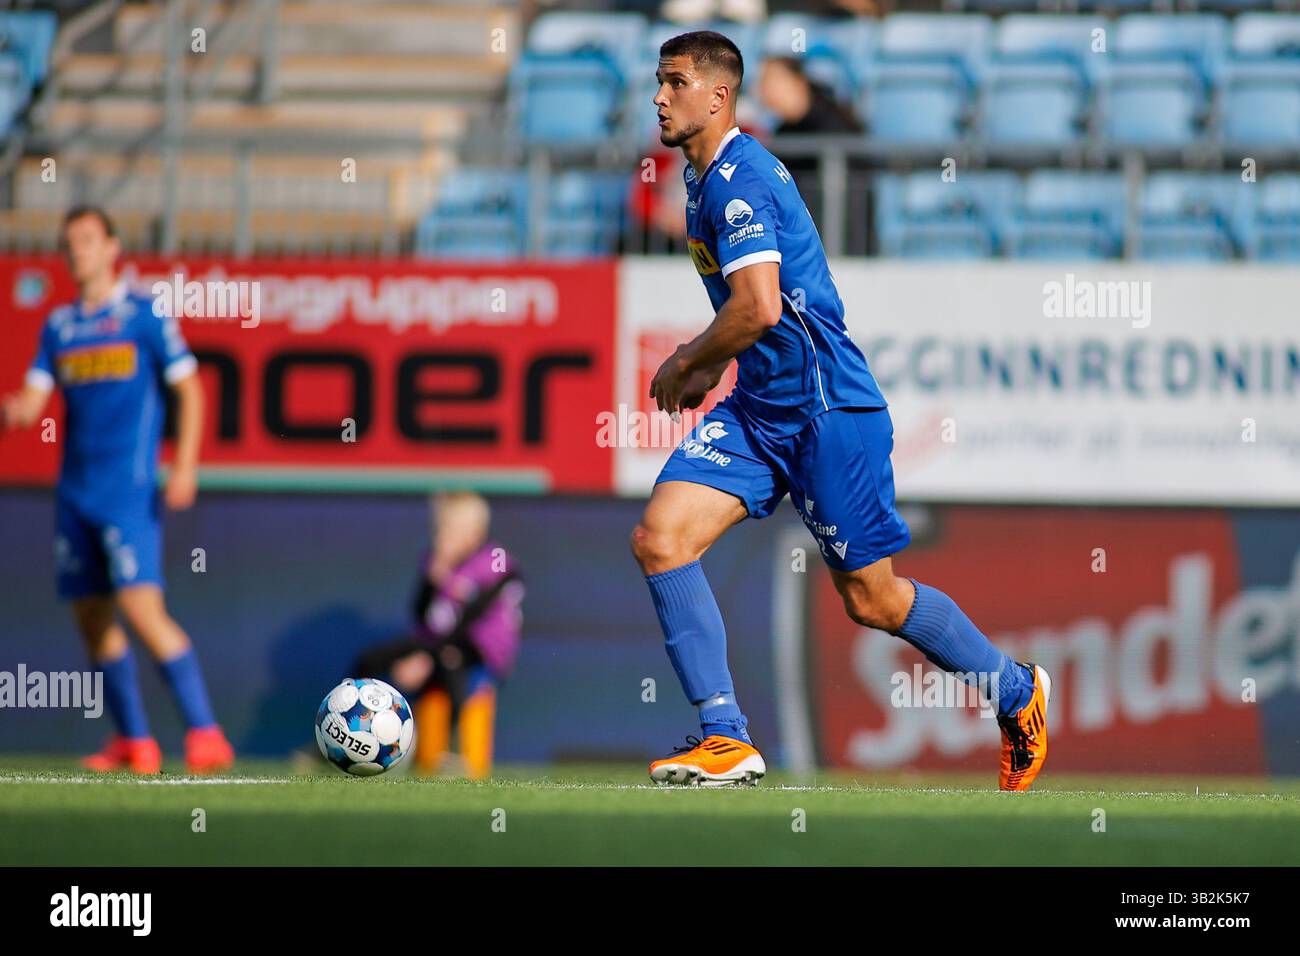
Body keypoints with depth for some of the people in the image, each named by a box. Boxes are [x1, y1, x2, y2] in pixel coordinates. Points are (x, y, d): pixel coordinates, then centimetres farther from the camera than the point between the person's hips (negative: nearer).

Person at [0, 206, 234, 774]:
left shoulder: (143, 315, -1)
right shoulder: (58, 327, 14)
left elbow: (189, 388, -1)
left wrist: (184, 467, -11)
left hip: (130, 492, -6)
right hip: (76, 490, 6)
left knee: (141, 606, -18)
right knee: (91, 616, 7)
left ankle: (205, 734, -17)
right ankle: (134, 742, 16)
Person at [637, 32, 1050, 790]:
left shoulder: (737, 180, -18)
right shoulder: (709, 177, 13)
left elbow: (760, 308, -28)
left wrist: (686, 363, -13)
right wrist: (715, 362, 18)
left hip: (829, 409, -9)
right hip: (758, 410, 9)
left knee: (872, 600, 1)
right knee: (660, 538, -9)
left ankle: (1017, 692, 23)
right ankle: (727, 740, -9)